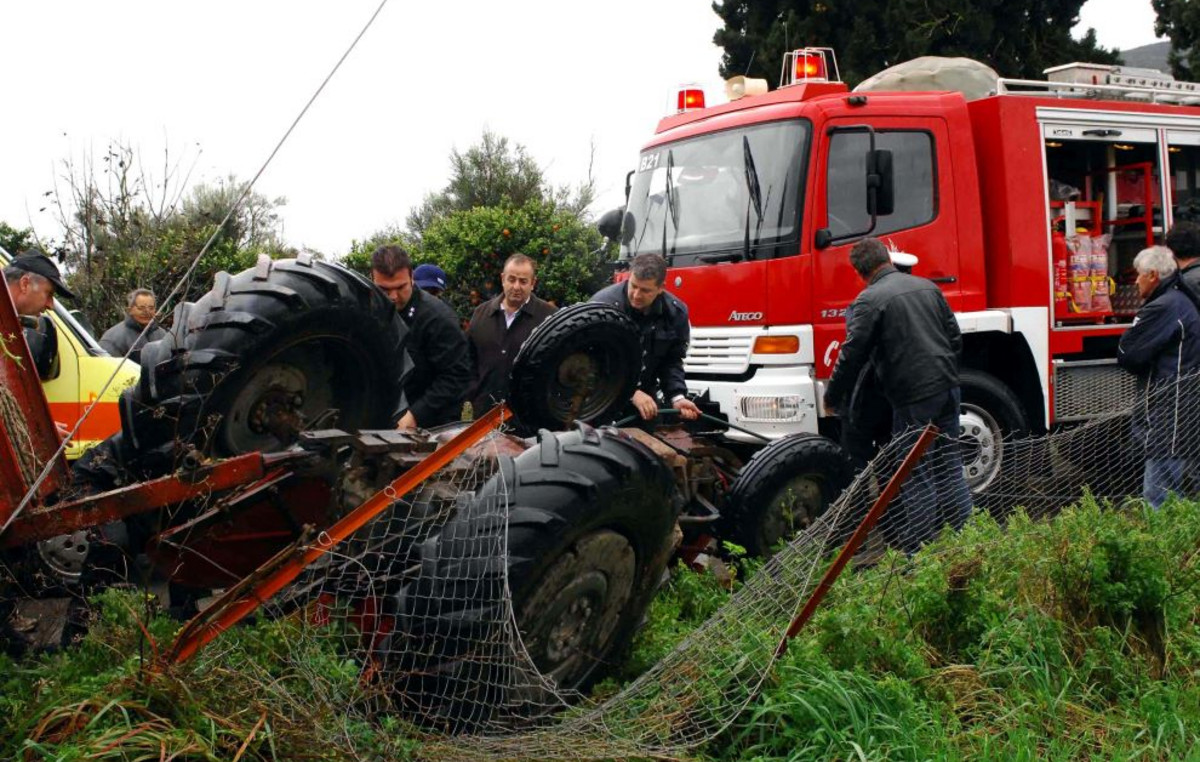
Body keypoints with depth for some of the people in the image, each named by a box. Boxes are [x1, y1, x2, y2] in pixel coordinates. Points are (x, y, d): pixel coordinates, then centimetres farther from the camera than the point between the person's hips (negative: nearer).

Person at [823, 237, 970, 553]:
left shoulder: (869, 301, -9)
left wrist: (832, 399, 2)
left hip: (914, 397, -7)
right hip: (948, 389, 7)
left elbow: (852, 356, -10)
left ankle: (919, 551, 5)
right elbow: (955, 337, 17)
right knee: (950, 466, 15)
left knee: (916, 475, 1)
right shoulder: (927, 287, 12)